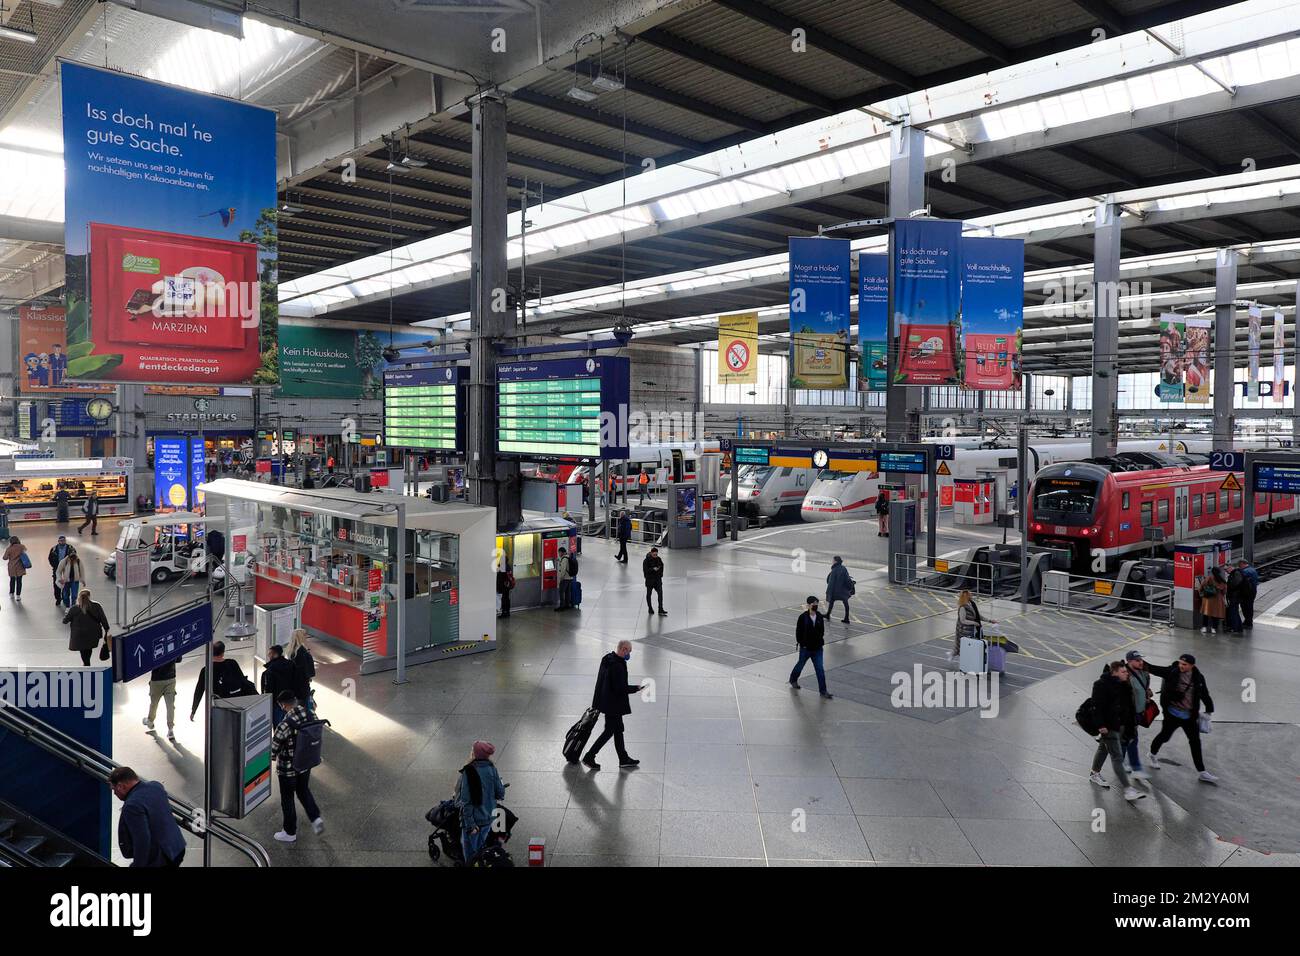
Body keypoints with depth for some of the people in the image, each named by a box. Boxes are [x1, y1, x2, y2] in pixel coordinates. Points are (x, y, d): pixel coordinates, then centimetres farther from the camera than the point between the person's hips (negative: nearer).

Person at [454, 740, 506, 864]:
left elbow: (466, 801, -21)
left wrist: (470, 823, -16)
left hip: (474, 818, -5)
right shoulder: (492, 769, -6)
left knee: (470, 852, 12)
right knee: (480, 847, 23)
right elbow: (500, 793, 1)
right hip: (489, 817, 5)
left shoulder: (469, 772, -20)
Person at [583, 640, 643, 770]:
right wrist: (637, 688, -13)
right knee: (609, 731, 4)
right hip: (613, 704, -10)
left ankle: (624, 759, 29)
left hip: (605, 700, 10)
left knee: (618, 729, 18)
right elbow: (621, 688, -25)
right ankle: (589, 757, 10)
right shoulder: (617, 666, -27)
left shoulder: (607, 658, 3)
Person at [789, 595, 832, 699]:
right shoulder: (803, 617, -15)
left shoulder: (820, 617, -1)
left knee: (820, 669, -1)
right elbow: (798, 631, -11)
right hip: (805, 648, -3)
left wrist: (820, 641, 5)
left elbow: (822, 630, 12)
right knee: (800, 665, 18)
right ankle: (793, 680, 44)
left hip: (817, 648, 3)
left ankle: (823, 691, 3)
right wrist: (802, 644, -11)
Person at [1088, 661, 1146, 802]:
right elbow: (1098, 705, -23)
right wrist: (1101, 725, -25)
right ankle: (1127, 789, -8)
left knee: (1103, 748, 24)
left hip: (1120, 724, 9)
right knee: (1117, 757, -8)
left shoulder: (1123, 684, 6)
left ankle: (1095, 774, 42)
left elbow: (1128, 705, 17)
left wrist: (1130, 723, 16)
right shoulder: (1101, 685, -20)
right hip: (1108, 726, -9)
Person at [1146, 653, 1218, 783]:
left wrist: (1209, 710, 4)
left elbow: (1204, 694, 5)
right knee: (1164, 735, 10)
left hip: (1190, 716, 3)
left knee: (1195, 742, 9)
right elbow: (1153, 669, -18)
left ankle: (1202, 773, 18)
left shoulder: (1198, 678, -5)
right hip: (1173, 713, -3)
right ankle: (1152, 755, 38)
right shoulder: (1172, 672, -14)